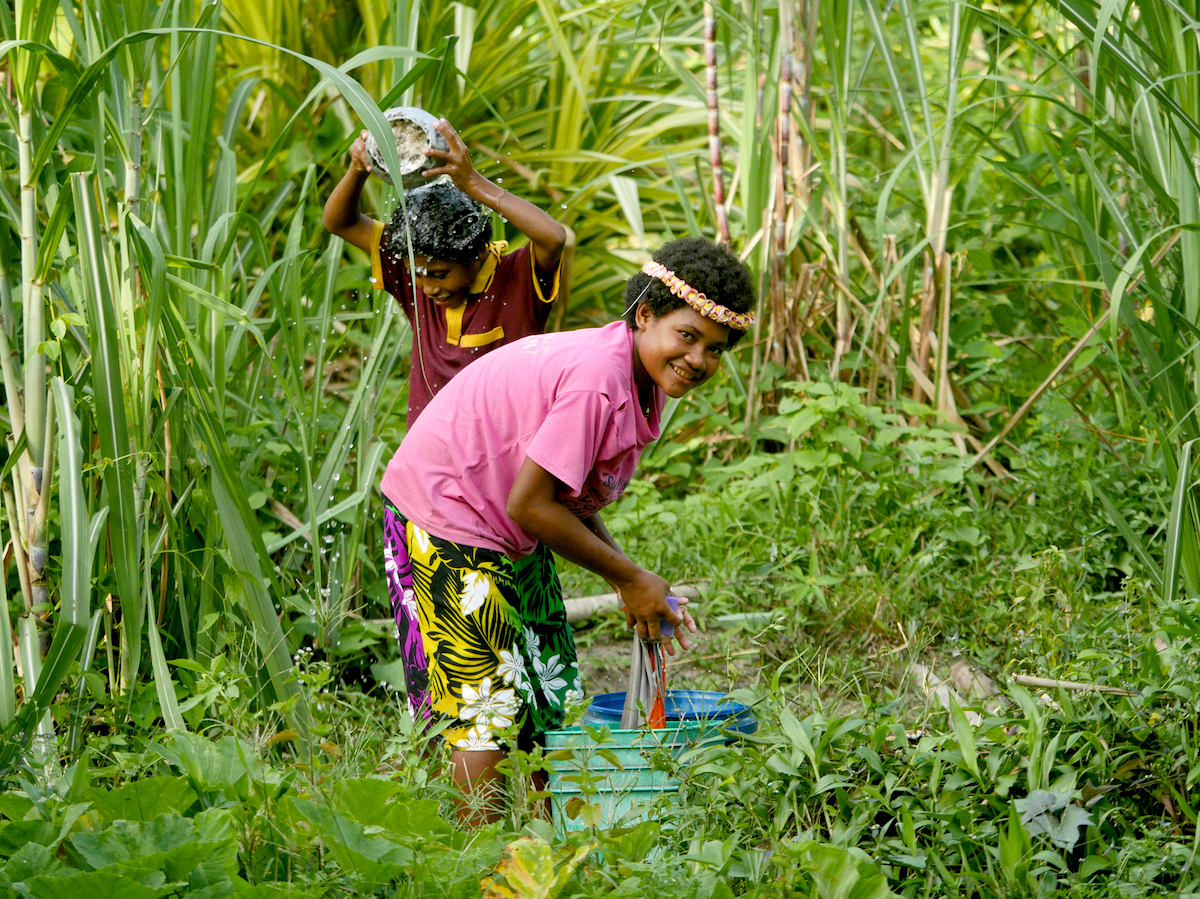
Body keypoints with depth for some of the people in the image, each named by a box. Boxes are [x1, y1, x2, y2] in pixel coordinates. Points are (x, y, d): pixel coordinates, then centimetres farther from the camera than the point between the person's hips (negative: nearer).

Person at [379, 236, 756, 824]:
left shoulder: (641, 383, 1)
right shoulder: (598, 381, -29)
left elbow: (570, 498, 7)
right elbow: (528, 504, -27)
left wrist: (636, 586, -4)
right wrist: (630, 578, -17)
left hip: (510, 534, 10)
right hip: (449, 516, -10)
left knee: (553, 697, 13)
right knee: (489, 707, -7)